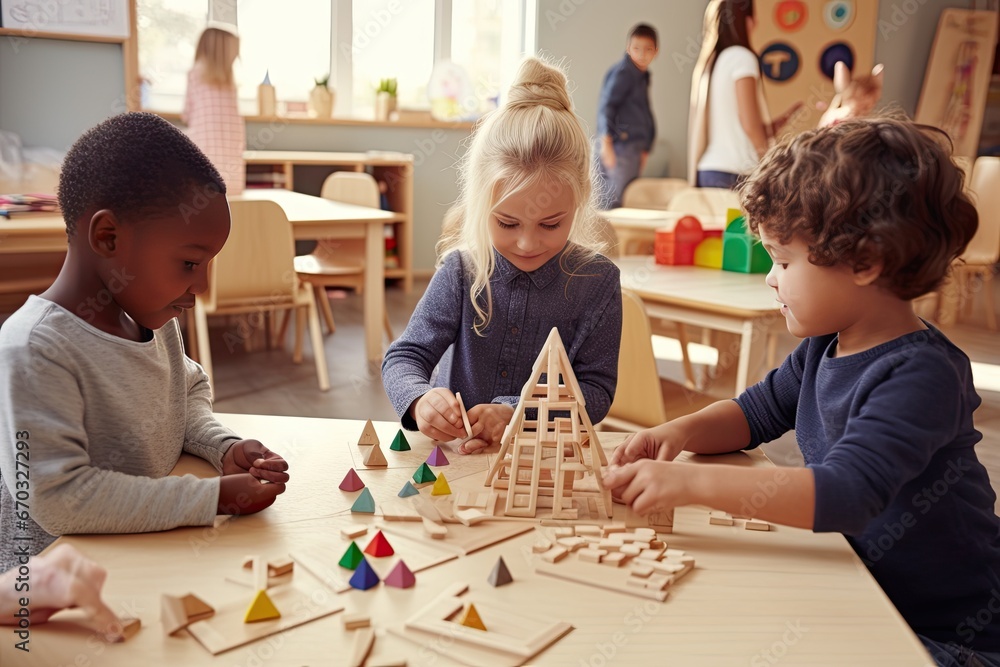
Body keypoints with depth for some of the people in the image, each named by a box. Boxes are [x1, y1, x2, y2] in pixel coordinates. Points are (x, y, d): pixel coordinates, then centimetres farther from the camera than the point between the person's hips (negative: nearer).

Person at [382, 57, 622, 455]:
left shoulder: (597, 281, -6)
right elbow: (405, 356, -4)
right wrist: (421, 400, -27)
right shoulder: (462, 271, -5)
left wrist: (516, 415, -23)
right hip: (455, 454, 1)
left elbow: (596, 390, -7)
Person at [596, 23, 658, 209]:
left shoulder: (642, 75, 19)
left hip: (634, 147, 9)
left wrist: (644, 148, 25)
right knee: (615, 201, -10)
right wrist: (606, 142, -24)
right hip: (620, 146, -9)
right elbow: (606, 106, -17)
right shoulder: (622, 72, -9)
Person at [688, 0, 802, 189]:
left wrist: (776, 124, 24)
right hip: (733, 174, -8)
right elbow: (750, 124, -12)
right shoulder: (741, 56, -6)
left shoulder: (708, 62, 18)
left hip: (707, 171, 8)